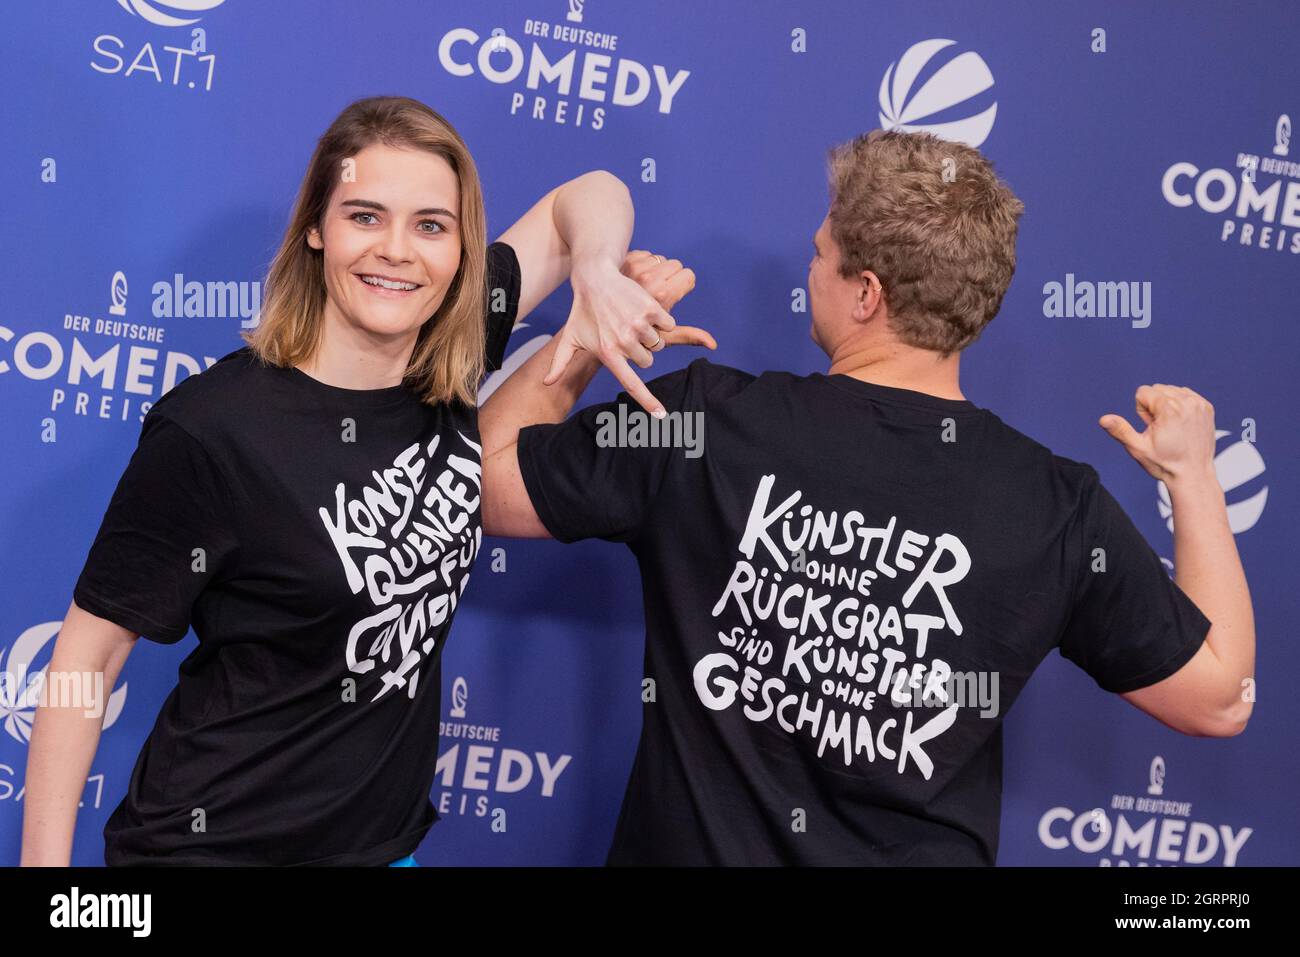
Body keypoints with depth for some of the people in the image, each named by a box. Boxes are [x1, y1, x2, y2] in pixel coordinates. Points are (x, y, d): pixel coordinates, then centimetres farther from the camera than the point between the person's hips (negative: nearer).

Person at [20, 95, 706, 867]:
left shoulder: (454, 359, -8)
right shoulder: (213, 430, -23)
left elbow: (589, 195, 3)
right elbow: (91, 652, -14)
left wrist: (598, 273, -18)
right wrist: (45, 860, -14)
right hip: (215, 842, -5)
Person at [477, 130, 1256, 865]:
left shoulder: (702, 424, -19)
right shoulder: (1061, 509, -14)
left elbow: (483, 480, -8)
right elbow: (1221, 699, -3)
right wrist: (1193, 474, 5)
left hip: (692, 843, -1)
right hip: (925, 851, 1)